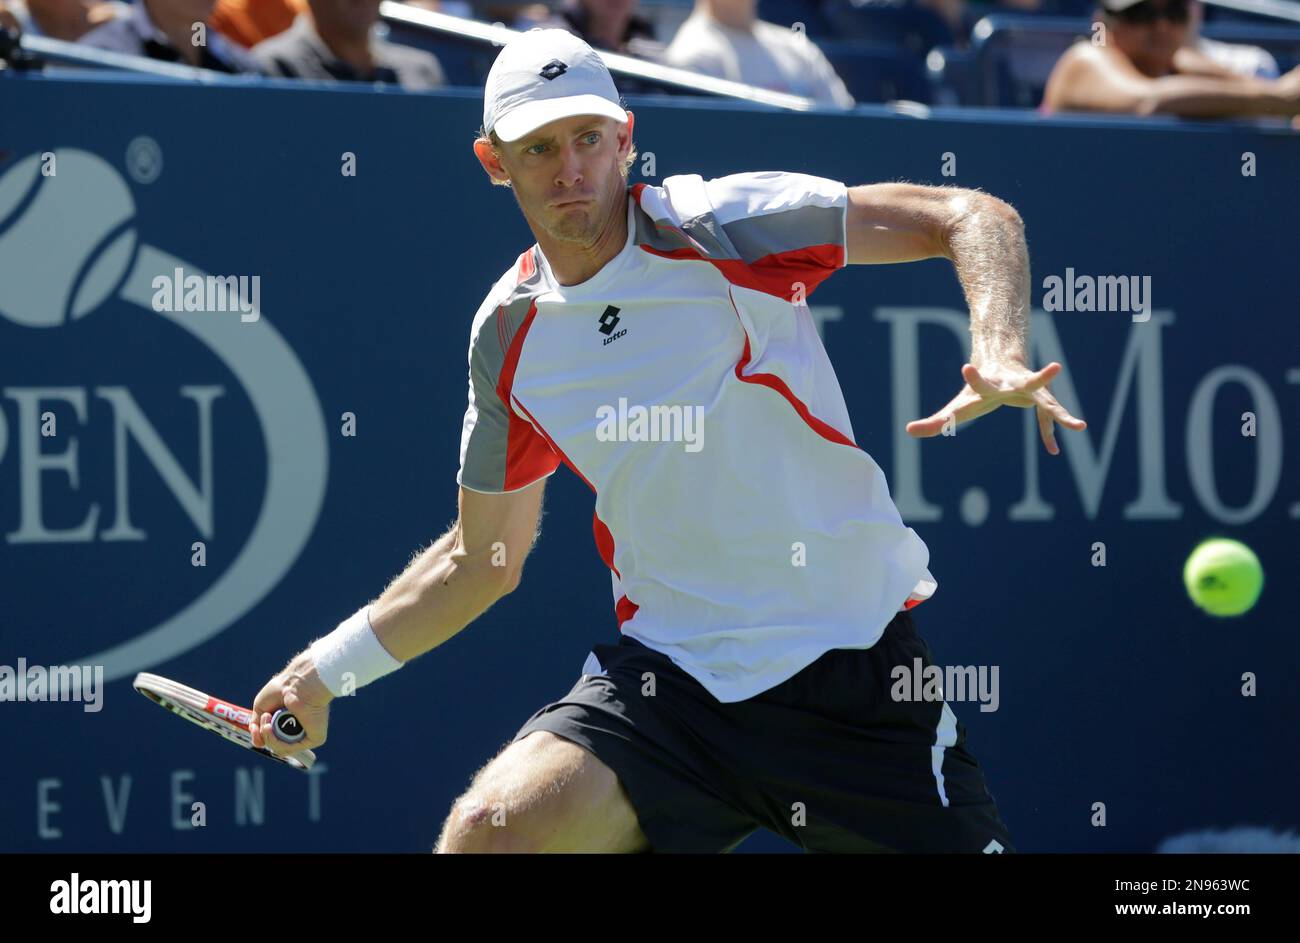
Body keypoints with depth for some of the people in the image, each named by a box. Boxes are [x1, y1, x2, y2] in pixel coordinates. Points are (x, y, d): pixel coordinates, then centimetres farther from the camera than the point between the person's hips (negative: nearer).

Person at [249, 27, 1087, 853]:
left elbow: (974, 217, -11)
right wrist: (332, 666, 15)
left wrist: (1000, 359, -28)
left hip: (850, 664, -3)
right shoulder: (508, 334, 5)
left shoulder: (718, 228, -9)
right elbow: (481, 559, 19)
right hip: (668, 675, 3)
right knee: (487, 829, -19)